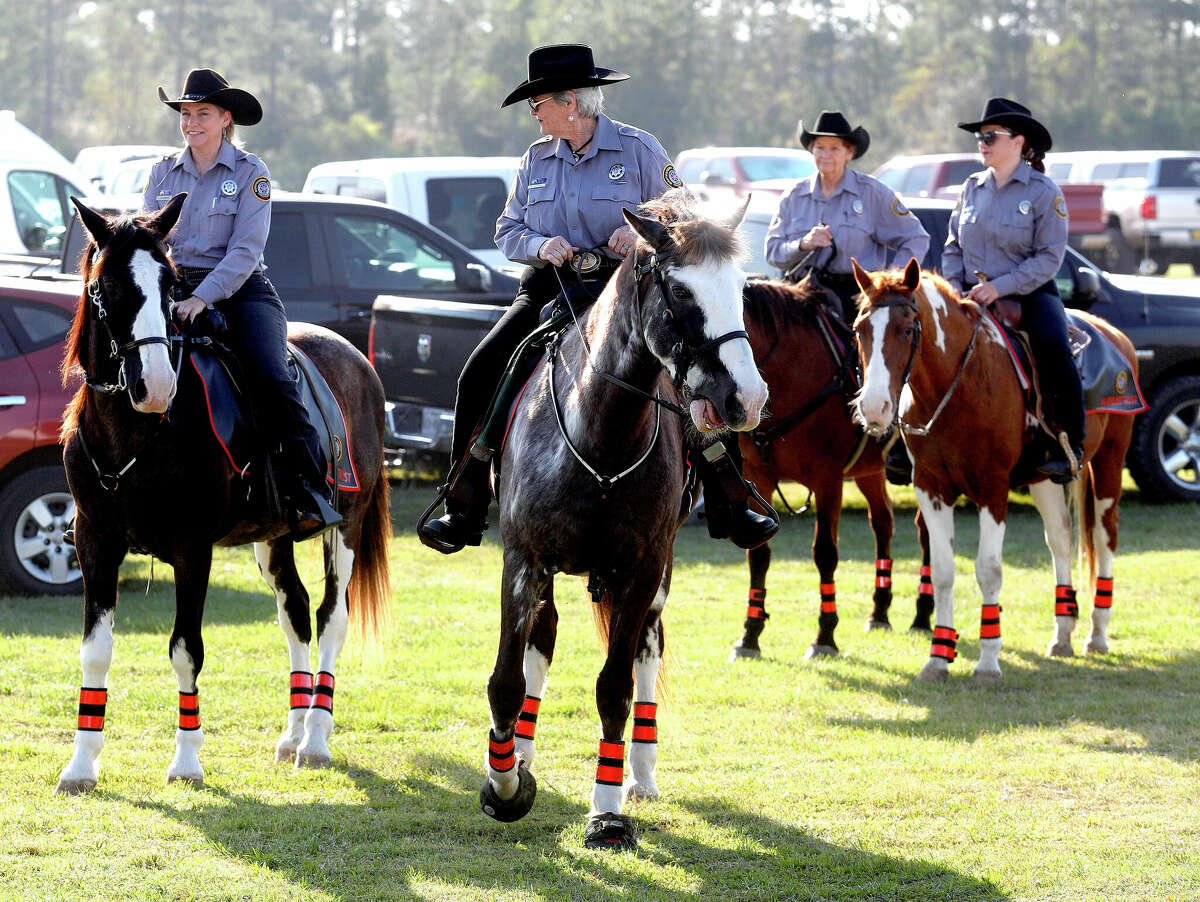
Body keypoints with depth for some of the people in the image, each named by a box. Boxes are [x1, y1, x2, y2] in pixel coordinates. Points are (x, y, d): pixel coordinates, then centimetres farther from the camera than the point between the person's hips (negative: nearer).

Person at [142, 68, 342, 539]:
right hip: (174, 289, 4)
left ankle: (309, 492, -25)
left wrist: (203, 298, -21)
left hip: (240, 290, -4)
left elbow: (245, 252, -8)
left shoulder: (250, 172, 0)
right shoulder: (164, 173, 13)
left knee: (271, 377, -26)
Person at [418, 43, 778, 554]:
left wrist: (640, 234, -18)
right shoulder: (536, 159, 12)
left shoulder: (638, 149, 0)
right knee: (479, 375, -15)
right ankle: (464, 514, -9)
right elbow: (507, 230, 16)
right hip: (549, 290, 3)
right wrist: (539, 245, -6)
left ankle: (731, 510, -8)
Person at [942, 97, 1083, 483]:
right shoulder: (972, 188, 11)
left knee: (1052, 348, -31)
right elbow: (953, 246, 17)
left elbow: (1049, 257, -10)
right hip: (974, 297, 5)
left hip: (1029, 293, -5)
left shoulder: (1044, 192, -5)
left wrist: (1000, 286, -19)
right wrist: (954, 289, -1)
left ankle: (1070, 447, -22)